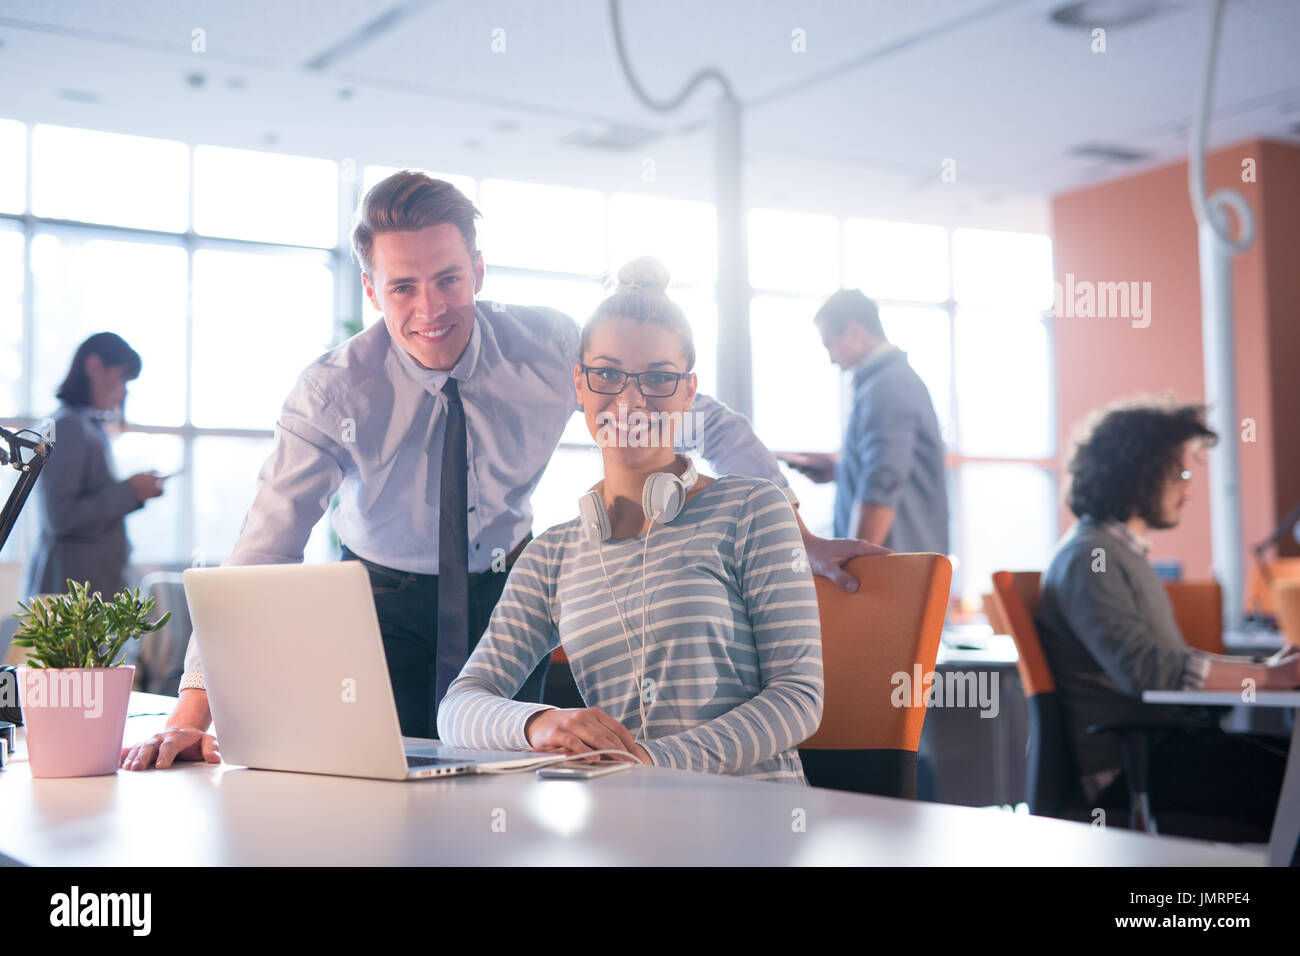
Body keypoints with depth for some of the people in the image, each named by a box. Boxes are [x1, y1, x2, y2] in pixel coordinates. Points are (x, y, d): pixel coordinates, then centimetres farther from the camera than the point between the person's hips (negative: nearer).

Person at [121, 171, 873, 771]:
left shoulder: (550, 349, -20)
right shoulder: (333, 394, -24)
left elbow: (704, 422, -10)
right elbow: (265, 550, -29)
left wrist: (801, 536, -12)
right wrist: (195, 709, -40)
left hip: (506, 587, 1)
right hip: (387, 595, -1)